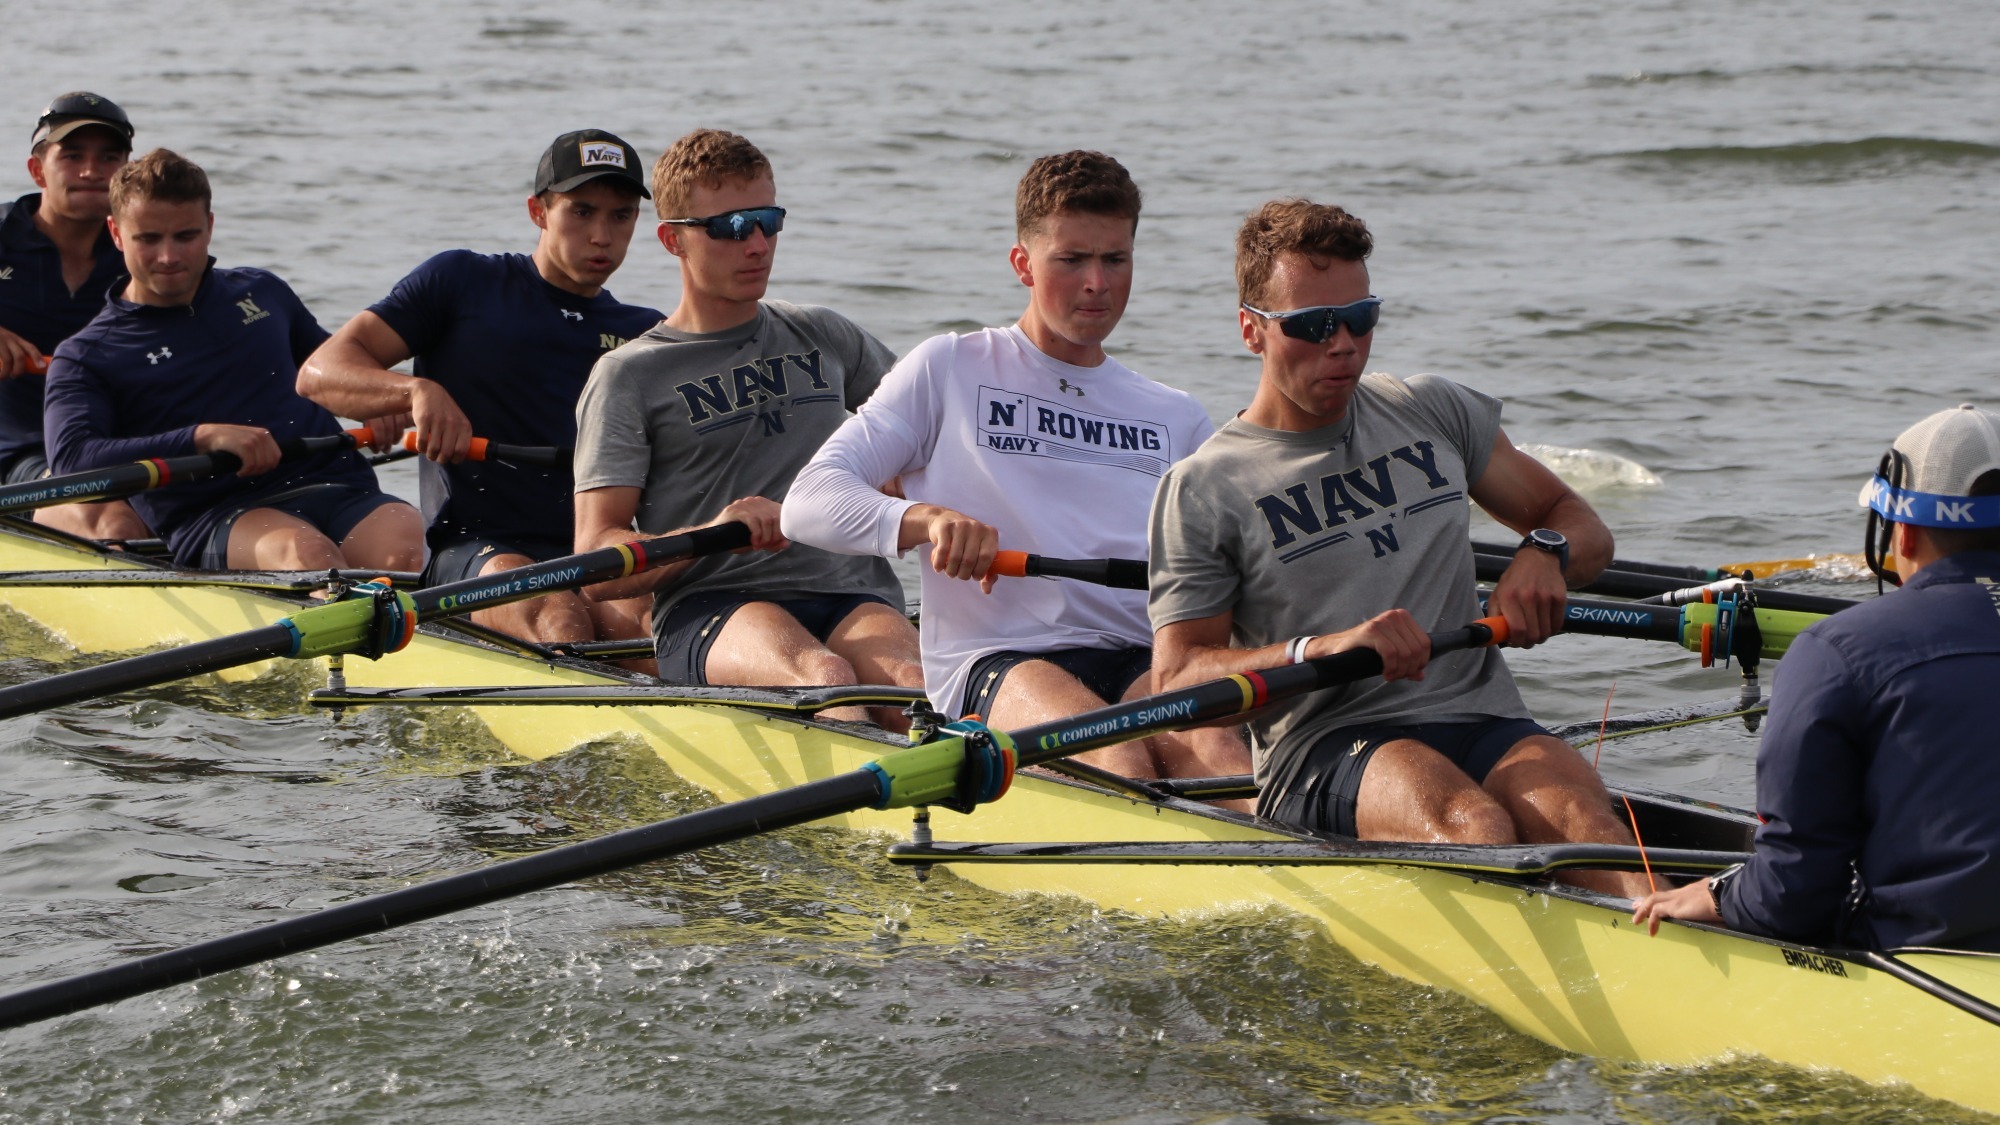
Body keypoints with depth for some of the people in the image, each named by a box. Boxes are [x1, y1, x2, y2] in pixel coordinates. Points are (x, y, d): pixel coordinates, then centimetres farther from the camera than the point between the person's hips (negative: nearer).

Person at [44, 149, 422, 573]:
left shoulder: (261, 293, 23)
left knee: (406, 546, -31)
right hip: (211, 516, -3)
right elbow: (70, 460, -8)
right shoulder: (85, 358, 10)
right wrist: (203, 437, -19)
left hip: (335, 486, 4)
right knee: (306, 551, -38)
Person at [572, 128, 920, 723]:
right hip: (709, 610, -3)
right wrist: (707, 536, -20)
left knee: (906, 676, -33)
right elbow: (596, 566, -1)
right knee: (823, 675, -37)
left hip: (850, 596, 3)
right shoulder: (630, 375, 9)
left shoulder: (826, 338, 23)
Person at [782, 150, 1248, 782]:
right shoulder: (951, 370, 14)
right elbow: (808, 504, 3)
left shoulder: (1177, 418, 26)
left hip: (1143, 663, 3)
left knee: (1209, 743, -34)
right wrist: (924, 519, -18)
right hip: (993, 663, -3)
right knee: (1110, 746, -38)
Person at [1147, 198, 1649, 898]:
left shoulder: (1433, 413, 18)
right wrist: (1324, 648, -18)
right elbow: (1177, 677, -3)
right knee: (1472, 824, -35)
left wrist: (1545, 552, 0)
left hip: (1485, 723, 3)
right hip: (1322, 751, -3)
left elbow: (1583, 525, 25)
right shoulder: (1201, 490, 5)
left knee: (1578, 814, -32)